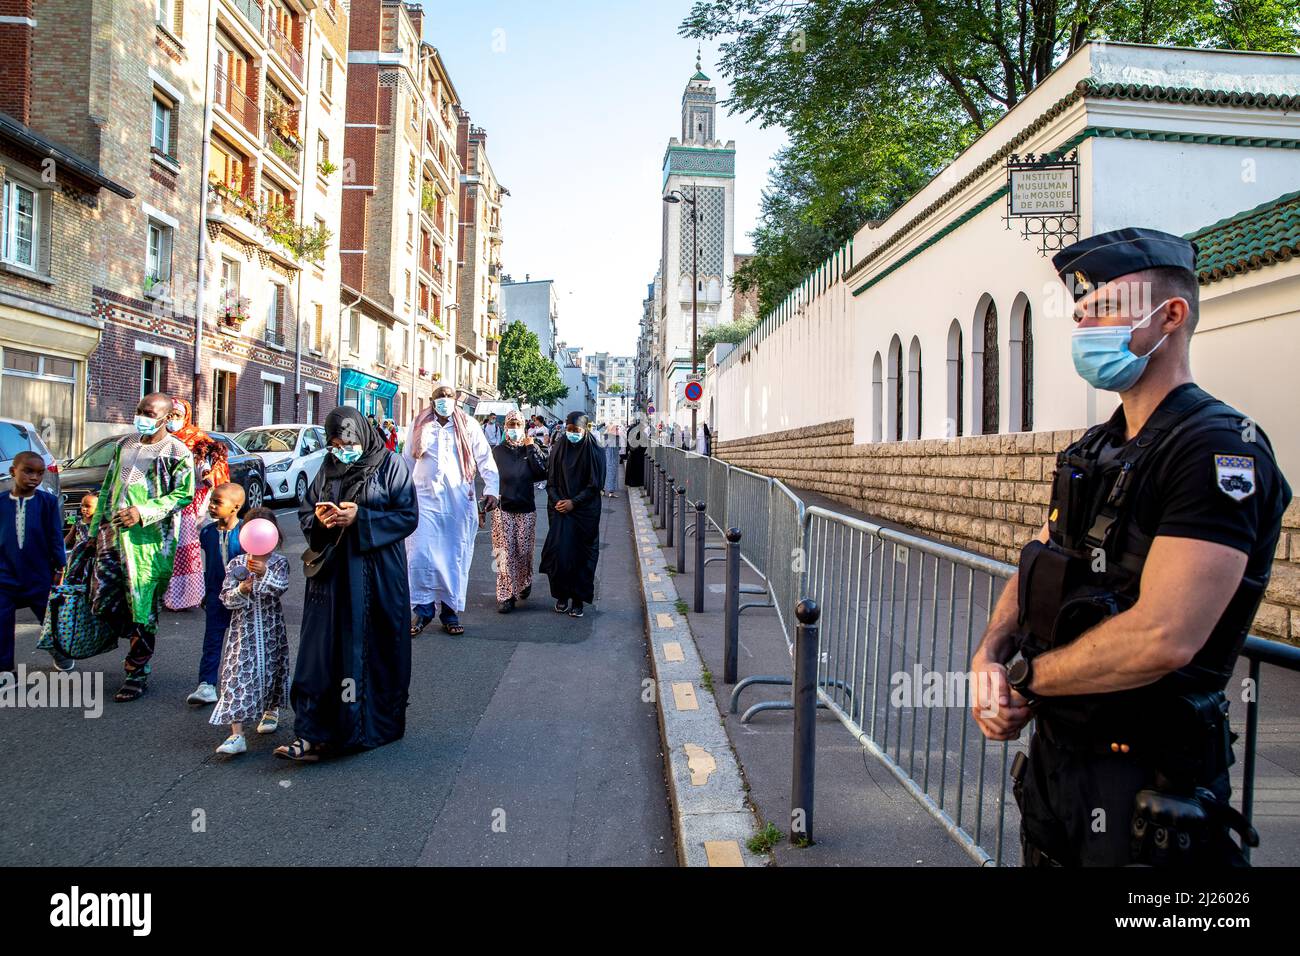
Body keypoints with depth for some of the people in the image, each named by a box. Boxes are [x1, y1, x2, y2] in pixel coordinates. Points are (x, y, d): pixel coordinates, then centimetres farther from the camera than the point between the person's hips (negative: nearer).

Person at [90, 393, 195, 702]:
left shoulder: (176, 451, -4)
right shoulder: (125, 444, 16)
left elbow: (184, 493, -12)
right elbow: (107, 487, 21)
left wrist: (143, 512, -20)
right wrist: (96, 527, 18)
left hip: (149, 540, -6)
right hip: (112, 534, 6)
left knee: (143, 608, -2)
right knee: (104, 605, 6)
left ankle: (137, 673, 10)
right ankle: (140, 640, 32)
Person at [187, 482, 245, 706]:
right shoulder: (207, 533, 1)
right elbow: (207, 566, 12)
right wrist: (208, 592, 15)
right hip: (217, 596, 3)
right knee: (212, 640, 2)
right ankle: (206, 685, 3)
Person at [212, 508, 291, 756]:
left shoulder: (279, 562, -4)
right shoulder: (236, 564, 0)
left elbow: (282, 586, -22)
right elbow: (225, 597, -3)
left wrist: (265, 573, -39)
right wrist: (240, 591, -23)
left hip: (270, 629, 0)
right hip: (243, 628, 0)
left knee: (271, 669, 15)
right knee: (237, 675, -8)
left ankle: (271, 710, 44)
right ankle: (236, 735, -10)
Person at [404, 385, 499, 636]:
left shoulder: (468, 426, 3)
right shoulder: (419, 425, 7)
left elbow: (485, 460, 0)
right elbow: (407, 460, 16)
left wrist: (491, 490, -12)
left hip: (459, 502, 0)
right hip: (425, 499, 0)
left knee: (455, 559, 5)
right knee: (420, 555, -7)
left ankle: (450, 612, 17)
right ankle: (423, 610, 6)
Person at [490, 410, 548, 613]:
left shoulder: (531, 449, 5)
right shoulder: (497, 451, 5)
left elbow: (542, 473, -10)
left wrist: (531, 448, -10)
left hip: (526, 509, 1)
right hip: (503, 509, 0)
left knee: (524, 551, 6)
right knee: (505, 553, -4)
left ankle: (525, 583, 32)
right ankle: (505, 596, 0)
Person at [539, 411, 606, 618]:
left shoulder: (594, 452, -2)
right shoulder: (558, 450, 5)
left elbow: (595, 485, -5)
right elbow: (550, 481, 6)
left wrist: (574, 502, -13)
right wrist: (556, 501, -11)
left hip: (585, 511, -1)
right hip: (560, 509, 1)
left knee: (581, 554, 1)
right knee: (559, 552, -7)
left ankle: (578, 600, 9)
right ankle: (562, 595, 10)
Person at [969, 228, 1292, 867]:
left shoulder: (1219, 449, -19)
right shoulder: (1093, 451, 10)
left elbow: (1163, 638, -29)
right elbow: (1033, 574, 11)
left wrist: (1025, 675, -16)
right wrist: (989, 659, -9)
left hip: (1148, 785, -8)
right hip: (1055, 756, 8)